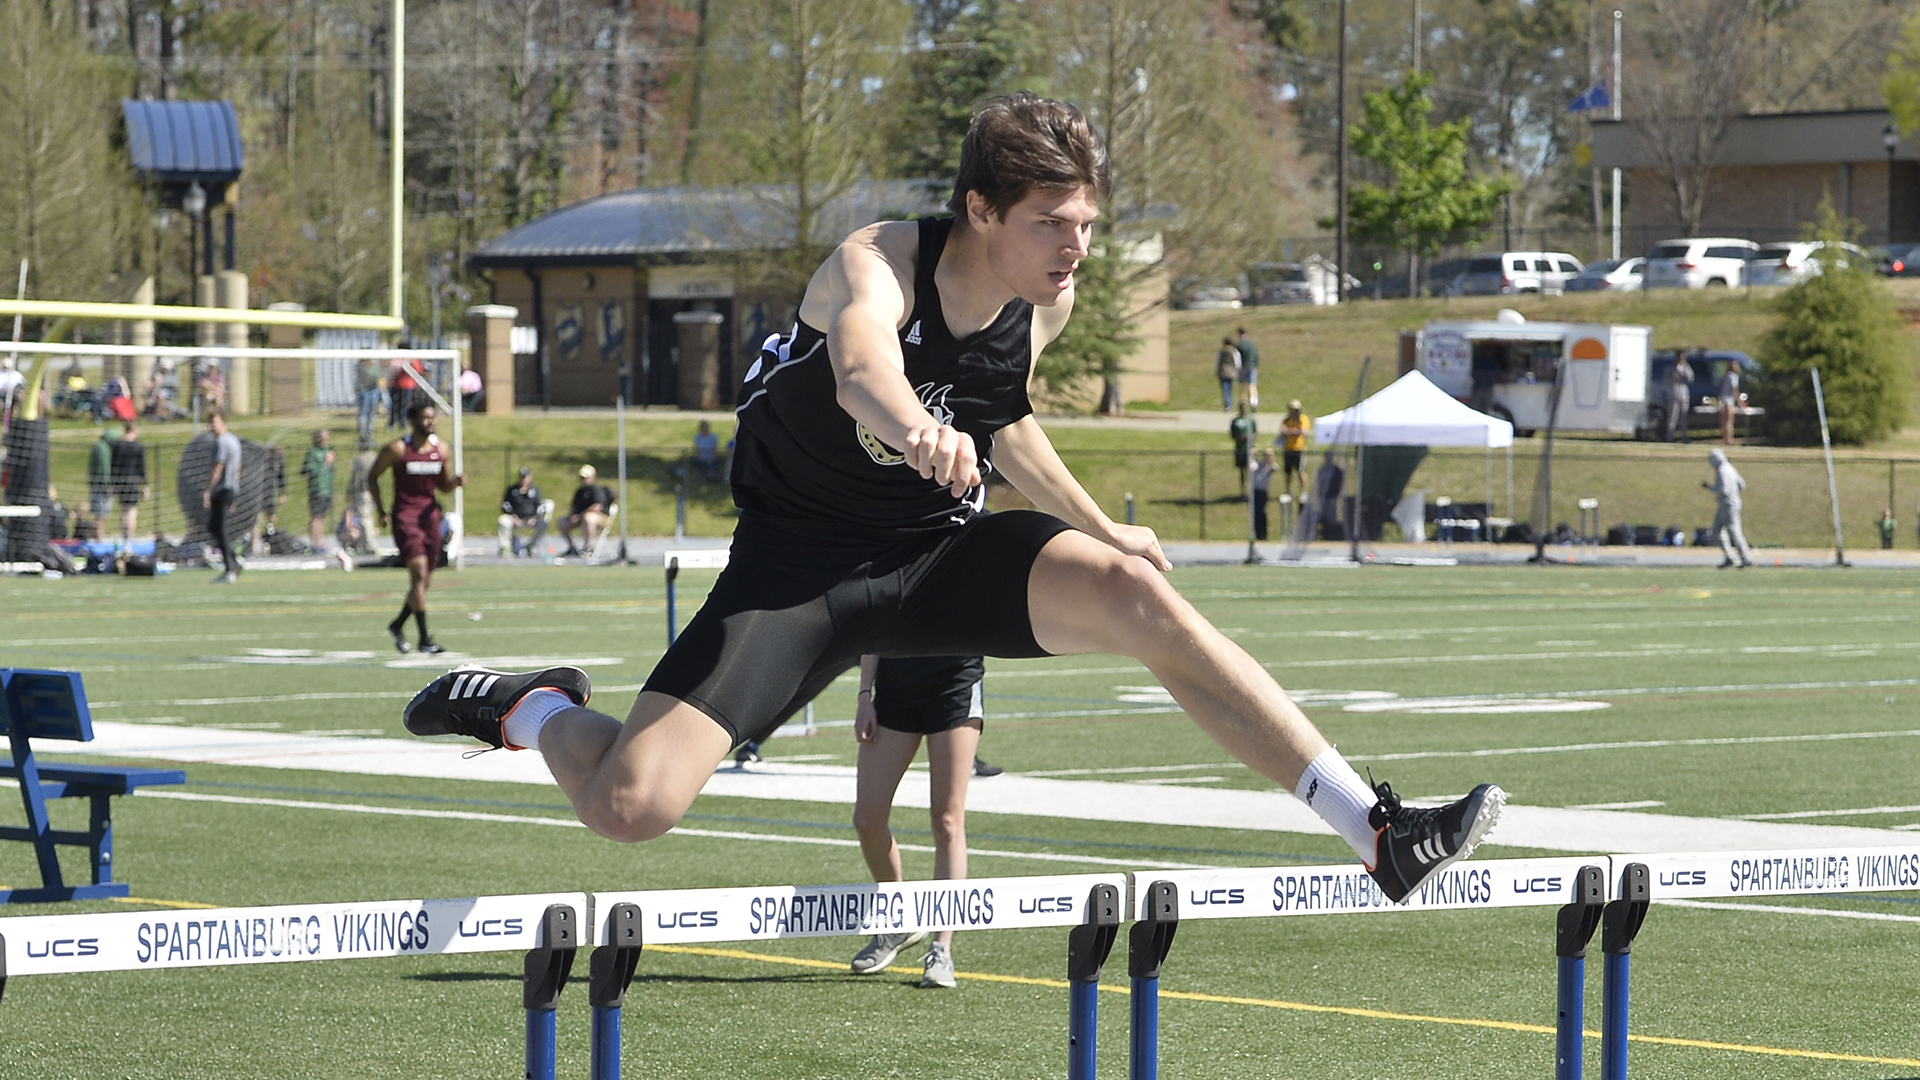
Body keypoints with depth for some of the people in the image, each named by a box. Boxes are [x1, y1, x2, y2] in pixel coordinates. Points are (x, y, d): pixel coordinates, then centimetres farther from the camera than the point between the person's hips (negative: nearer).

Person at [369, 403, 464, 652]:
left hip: (430, 514, 6)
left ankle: (397, 625, 33)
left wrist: (456, 482, -7)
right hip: (404, 516, -6)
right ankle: (425, 639, -17)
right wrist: (380, 509, -3)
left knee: (425, 581, 10)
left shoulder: (441, 449, 6)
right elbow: (372, 476, 2)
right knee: (419, 574, -17)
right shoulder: (397, 449, -8)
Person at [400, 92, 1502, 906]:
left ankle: (1379, 832, -21)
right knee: (628, 805, -21)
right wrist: (916, 426, -72)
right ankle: (536, 709, 17)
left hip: (944, 547, 5)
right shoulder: (879, 264, -24)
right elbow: (863, 366, -50)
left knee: (1136, 593, -23)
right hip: (799, 563, -4)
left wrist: (1101, 528, 16)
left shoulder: (1044, 304, -4)